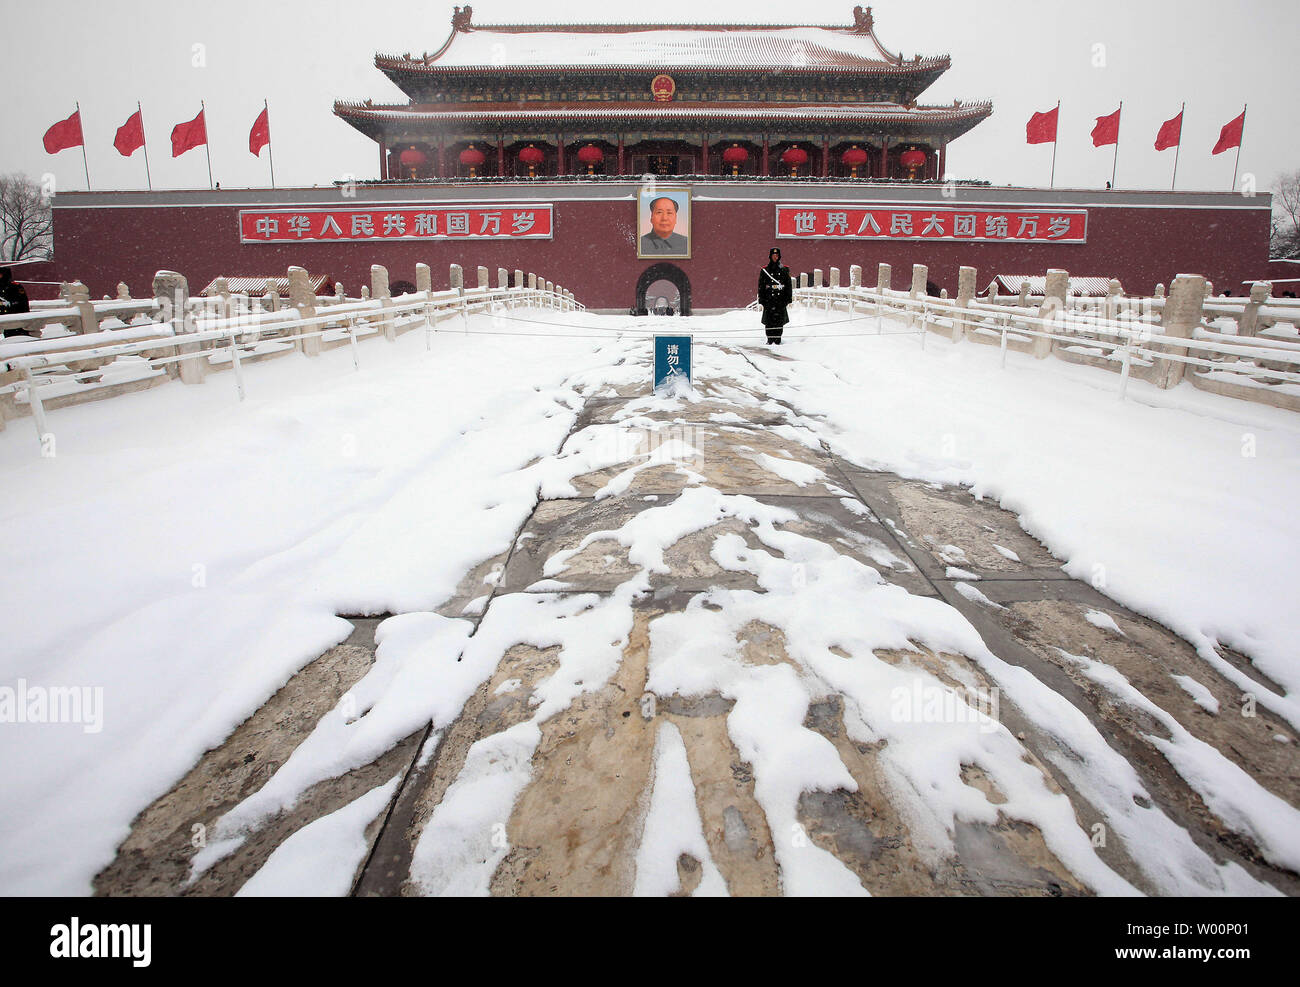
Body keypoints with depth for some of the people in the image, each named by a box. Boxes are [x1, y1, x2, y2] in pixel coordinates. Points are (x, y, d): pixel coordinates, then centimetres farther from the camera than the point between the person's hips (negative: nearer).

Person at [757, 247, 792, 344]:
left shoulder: (784, 270, 10)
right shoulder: (764, 271, 8)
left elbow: (789, 285, 11)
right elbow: (761, 286, 7)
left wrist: (788, 298, 3)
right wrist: (762, 300, 0)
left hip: (780, 300, 1)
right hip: (769, 299, -1)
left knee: (779, 320, 0)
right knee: (769, 321, -4)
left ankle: (778, 339, 7)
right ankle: (770, 339, 4)